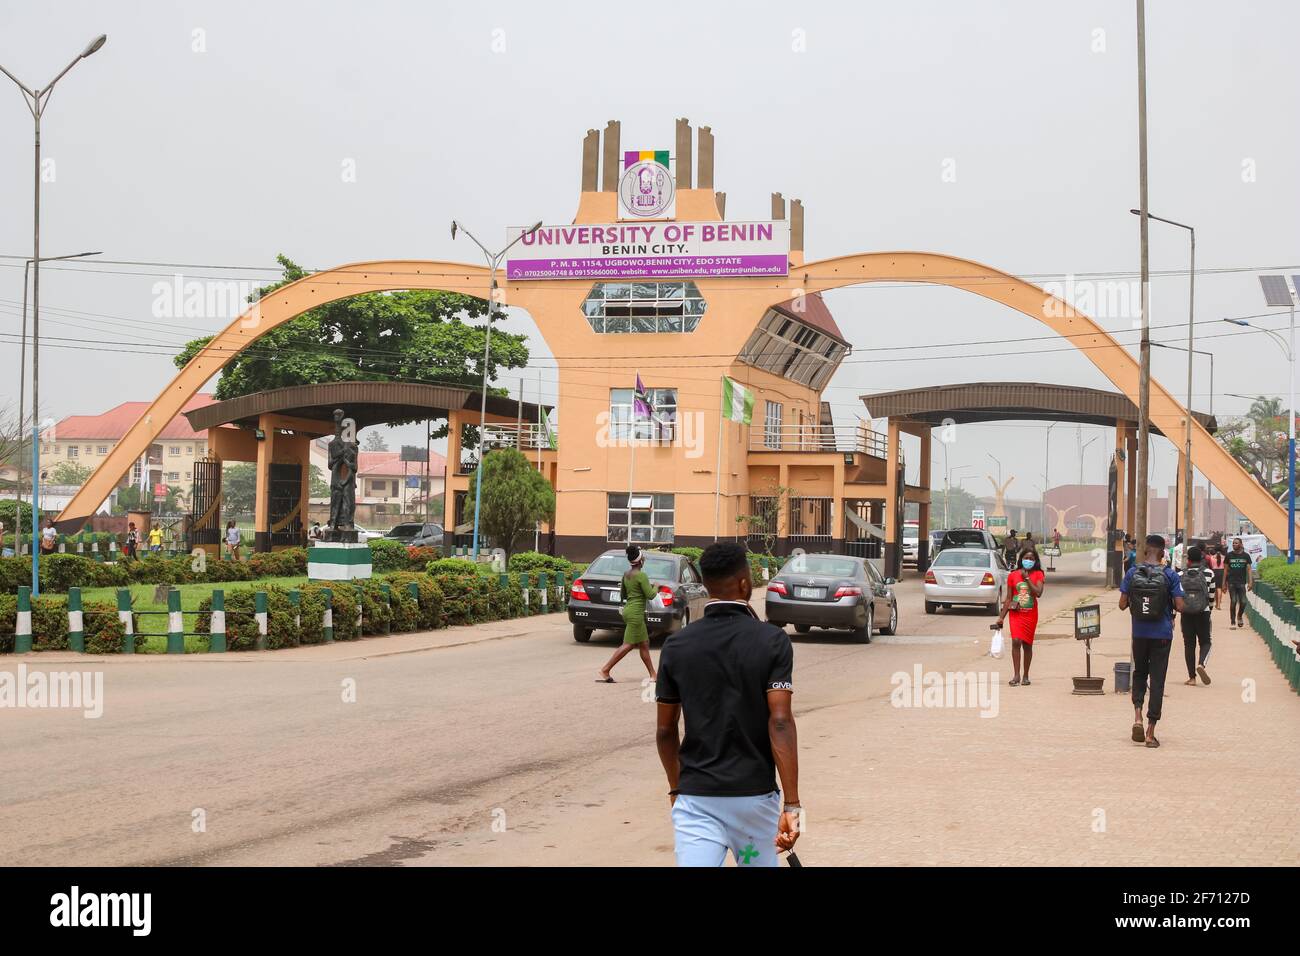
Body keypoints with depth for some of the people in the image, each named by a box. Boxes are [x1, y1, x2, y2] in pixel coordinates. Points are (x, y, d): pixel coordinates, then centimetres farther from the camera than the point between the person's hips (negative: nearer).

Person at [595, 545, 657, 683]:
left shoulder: (626, 574, 9)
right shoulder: (641, 576, -16)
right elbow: (650, 595, -15)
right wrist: (655, 587, 5)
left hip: (628, 610, 10)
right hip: (635, 613, -10)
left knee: (644, 644, 13)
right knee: (628, 645, -6)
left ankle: (653, 675, 16)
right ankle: (605, 671, -7)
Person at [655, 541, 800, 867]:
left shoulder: (677, 646, 0)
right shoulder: (772, 641, -7)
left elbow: (665, 730, 6)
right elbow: (780, 722, -15)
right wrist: (792, 803, -15)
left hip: (695, 795, 1)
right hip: (755, 793, -1)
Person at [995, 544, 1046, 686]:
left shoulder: (1038, 575, 1)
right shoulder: (1013, 575, 3)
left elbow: (1038, 593, -16)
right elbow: (1008, 598, 6)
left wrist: (1027, 578, -15)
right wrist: (1001, 617, 3)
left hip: (1031, 615, 0)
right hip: (1016, 614, 0)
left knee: (1027, 645, 7)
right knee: (1016, 641, -15)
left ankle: (1025, 676, 18)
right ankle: (1016, 675, -15)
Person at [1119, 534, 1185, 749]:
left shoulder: (1132, 573, -4)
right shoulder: (1169, 575, -7)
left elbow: (1122, 605, -4)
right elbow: (1180, 606, -10)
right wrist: (1169, 605, 11)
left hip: (1139, 633, 1)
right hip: (1162, 634, -1)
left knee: (1139, 672, 21)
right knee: (1157, 679, 4)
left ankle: (1137, 716, -1)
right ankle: (1150, 733, 4)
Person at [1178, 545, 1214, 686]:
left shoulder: (1181, 575, -2)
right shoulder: (1208, 573, -2)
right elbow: (1212, 593, 5)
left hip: (1186, 614, 1)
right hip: (1203, 613, -1)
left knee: (1189, 644, 7)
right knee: (1205, 642, 12)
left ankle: (1192, 677, 6)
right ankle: (1201, 664, -17)